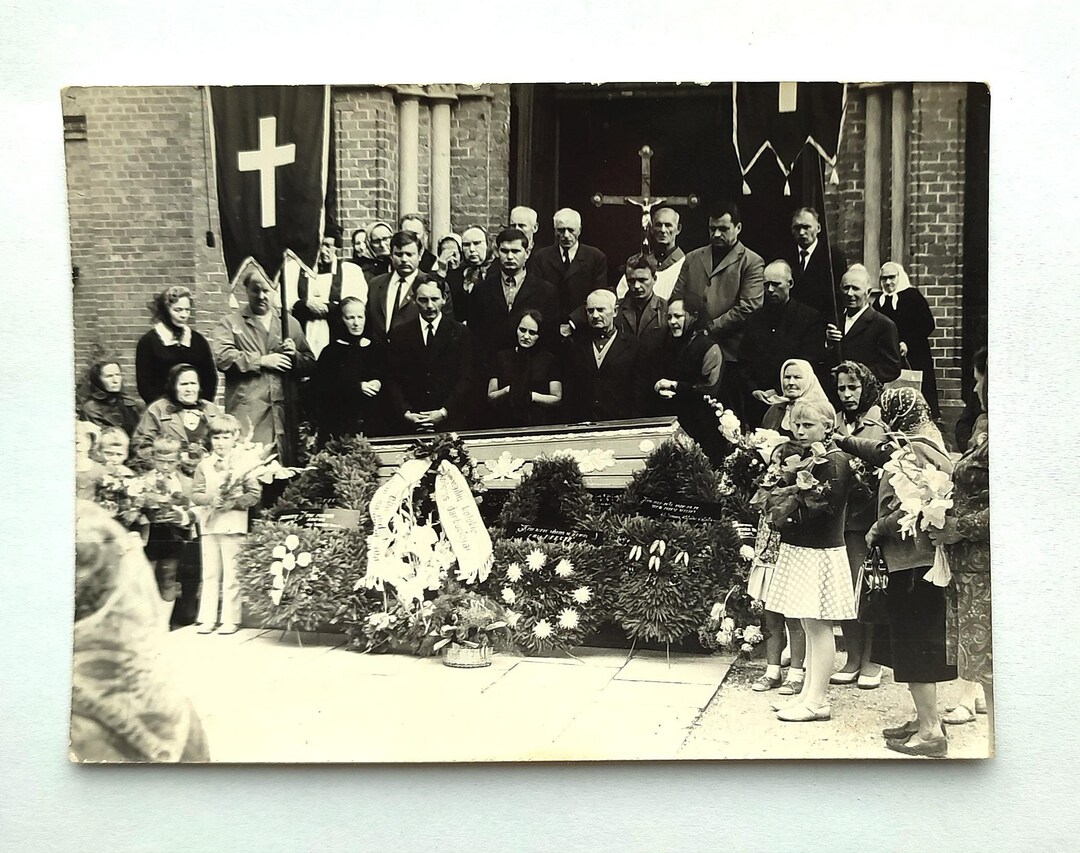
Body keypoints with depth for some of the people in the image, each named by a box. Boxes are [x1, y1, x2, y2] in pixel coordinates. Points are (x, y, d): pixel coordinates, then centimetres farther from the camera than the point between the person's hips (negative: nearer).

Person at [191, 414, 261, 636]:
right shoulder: (204, 465, 7)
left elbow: (255, 493, -3)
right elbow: (195, 494, 1)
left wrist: (234, 502, -16)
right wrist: (211, 499, -18)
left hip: (234, 525, -3)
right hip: (209, 524, 3)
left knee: (231, 573, 0)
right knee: (209, 573, 8)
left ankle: (231, 619, 7)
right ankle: (207, 618, 13)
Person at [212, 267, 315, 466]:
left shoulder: (290, 323, 19)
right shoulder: (230, 323, 9)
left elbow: (310, 364, 17)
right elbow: (222, 358, -8)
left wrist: (294, 355, -3)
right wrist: (261, 361, -10)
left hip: (285, 411, 3)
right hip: (247, 413, -3)